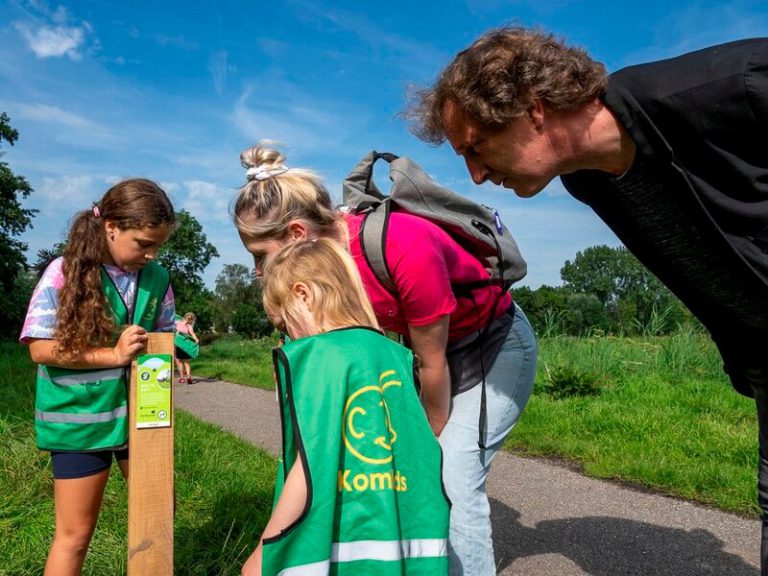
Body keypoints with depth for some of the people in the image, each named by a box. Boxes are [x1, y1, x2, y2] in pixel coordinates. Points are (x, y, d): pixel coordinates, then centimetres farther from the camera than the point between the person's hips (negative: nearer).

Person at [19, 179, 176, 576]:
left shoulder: (157, 278, -2)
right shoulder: (65, 273, -15)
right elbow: (40, 348, -15)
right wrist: (113, 355, -23)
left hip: (140, 413, 5)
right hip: (79, 419, -4)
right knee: (75, 533, 10)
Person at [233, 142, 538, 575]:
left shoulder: (407, 249, -36)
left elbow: (432, 363, -23)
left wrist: (435, 440, -7)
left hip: (498, 345, -6)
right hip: (438, 347, 7)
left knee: (452, 479, -13)